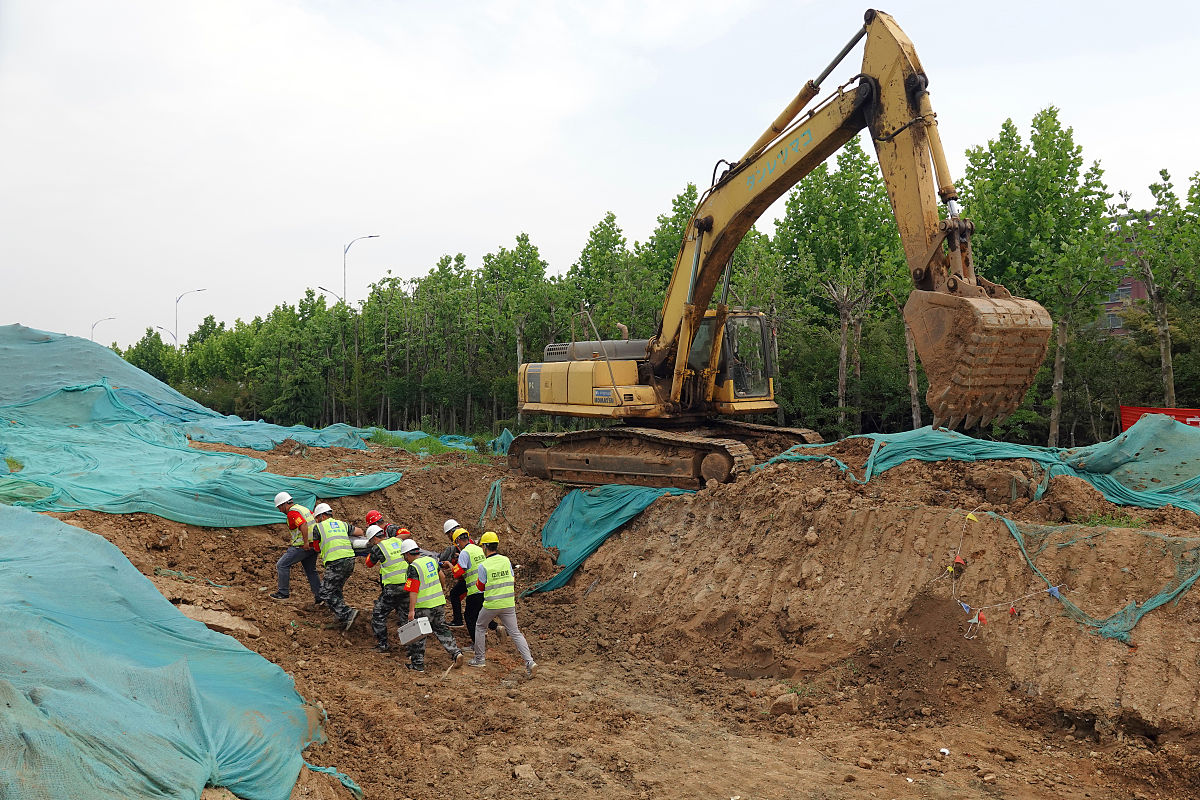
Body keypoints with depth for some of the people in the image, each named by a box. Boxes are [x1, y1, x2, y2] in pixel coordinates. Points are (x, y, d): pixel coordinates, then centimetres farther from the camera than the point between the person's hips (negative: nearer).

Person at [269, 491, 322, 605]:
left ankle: (283, 593, 6)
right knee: (311, 571, 15)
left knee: (282, 565, 1)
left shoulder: (292, 512, -11)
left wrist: (306, 542, -26)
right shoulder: (304, 508, 17)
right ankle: (319, 597, 14)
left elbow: (303, 525, -27)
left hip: (303, 546, -9)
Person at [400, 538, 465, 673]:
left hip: (423, 607, -7)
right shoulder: (431, 560, 7)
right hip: (439, 603, 7)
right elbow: (441, 577, 22)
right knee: (441, 630, 17)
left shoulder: (413, 567, -16)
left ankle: (417, 664, 14)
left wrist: (411, 610, -21)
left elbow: (413, 591, -21)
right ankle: (456, 652, 3)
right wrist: (440, 590, 40)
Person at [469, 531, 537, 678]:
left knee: (480, 627, 21)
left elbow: (480, 586, 0)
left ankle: (479, 659, 26)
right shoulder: (506, 560, 1)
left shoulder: (484, 565, -12)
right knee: (515, 632, 5)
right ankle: (529, 661, -8)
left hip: (491, 605, -3)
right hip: (509, 604, 3)